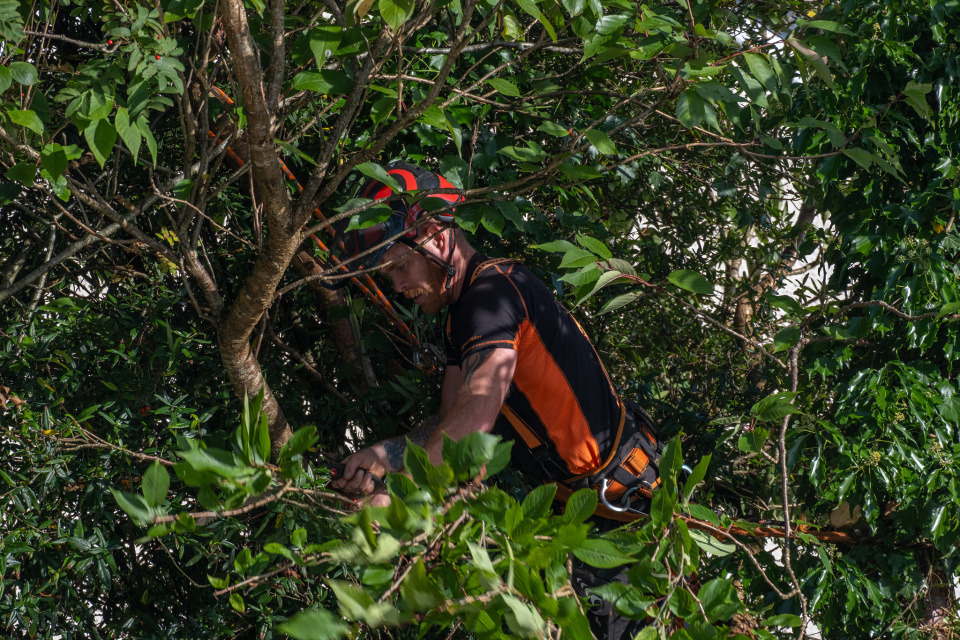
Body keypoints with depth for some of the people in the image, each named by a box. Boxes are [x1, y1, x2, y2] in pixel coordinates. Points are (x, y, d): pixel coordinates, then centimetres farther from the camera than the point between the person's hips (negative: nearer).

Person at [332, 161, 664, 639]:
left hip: (625, 497, -10)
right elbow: (452, 425, 7)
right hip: (577, 498, 10)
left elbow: (477, 416, -32)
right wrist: (388, 453, -11)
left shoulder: (494, 290, -20)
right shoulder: (463, 315, 13)